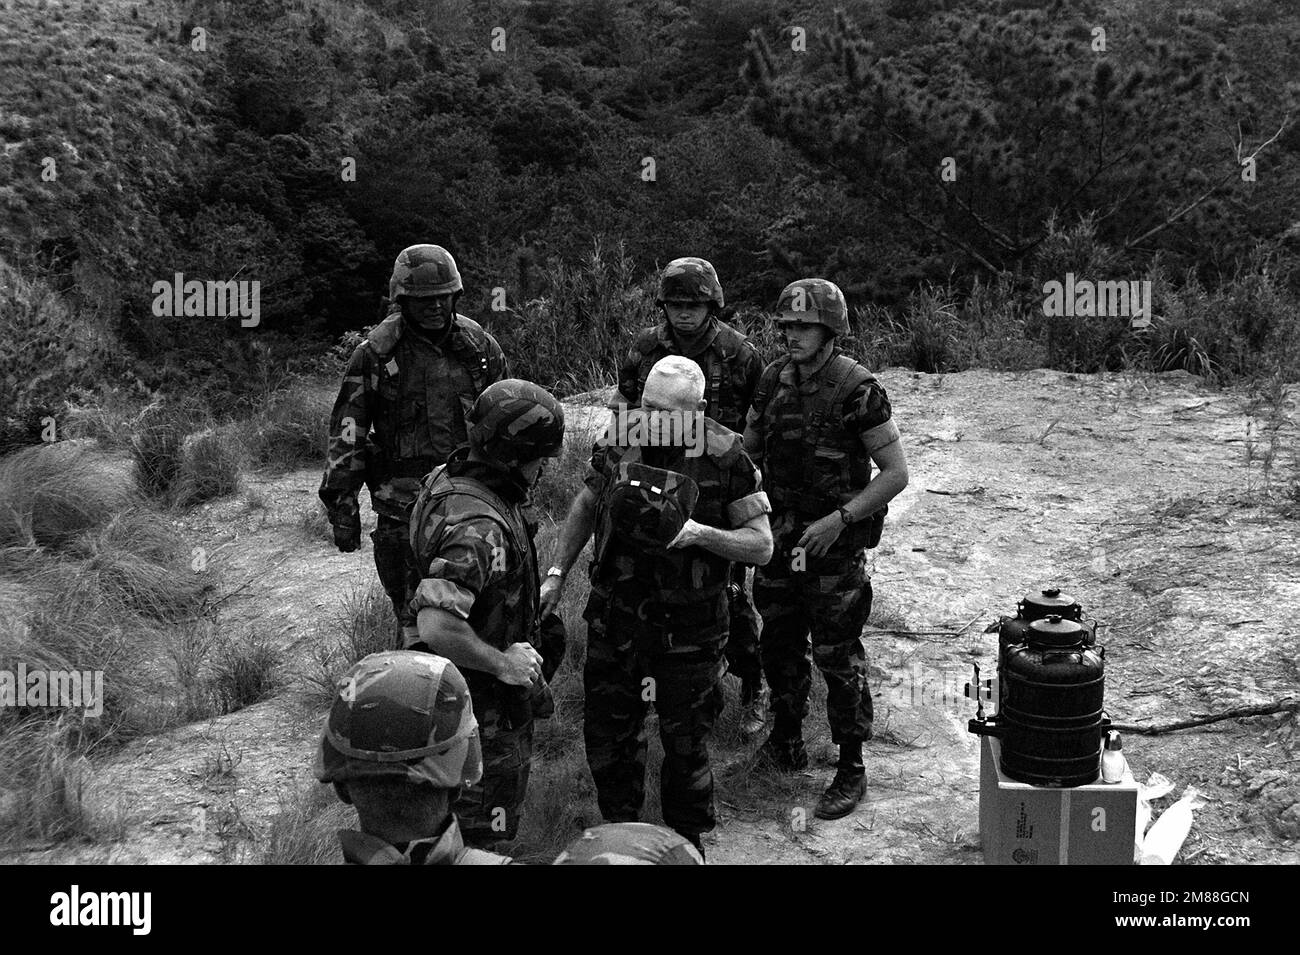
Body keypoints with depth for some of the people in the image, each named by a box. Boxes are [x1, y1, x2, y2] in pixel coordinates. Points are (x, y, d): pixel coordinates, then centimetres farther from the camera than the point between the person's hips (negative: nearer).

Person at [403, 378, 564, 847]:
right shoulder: (480, 528, -33)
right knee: (484, 823, 8)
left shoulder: (448, 477, -2)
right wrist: (502, 664, -26)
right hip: (483, 701, -10)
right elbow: (437, 625, -41)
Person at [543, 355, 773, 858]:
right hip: (616, 616, 3)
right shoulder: (619, 440, -6)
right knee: (606, 732, 14)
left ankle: (689, 840, 32)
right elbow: (586, 505, 11)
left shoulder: (726, 458, -15)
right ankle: (619, 826, 38)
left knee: (685, 741, 10)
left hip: (689, 627, -3)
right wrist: (557, 575, 7)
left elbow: (762, 545, -11)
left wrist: (698, 534, -26)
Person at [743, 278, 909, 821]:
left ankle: (851, 770, 12)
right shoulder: (774, 380, 2)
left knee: (837, 655, 0)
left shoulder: (856, 390, -16)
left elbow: (895, 473, -13)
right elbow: (748, 447, 16)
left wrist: (839, 520, -20)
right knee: (779, 644, 17)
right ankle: (786, 740, 37)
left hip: (835, 541, -6)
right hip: (781, 534, 6)